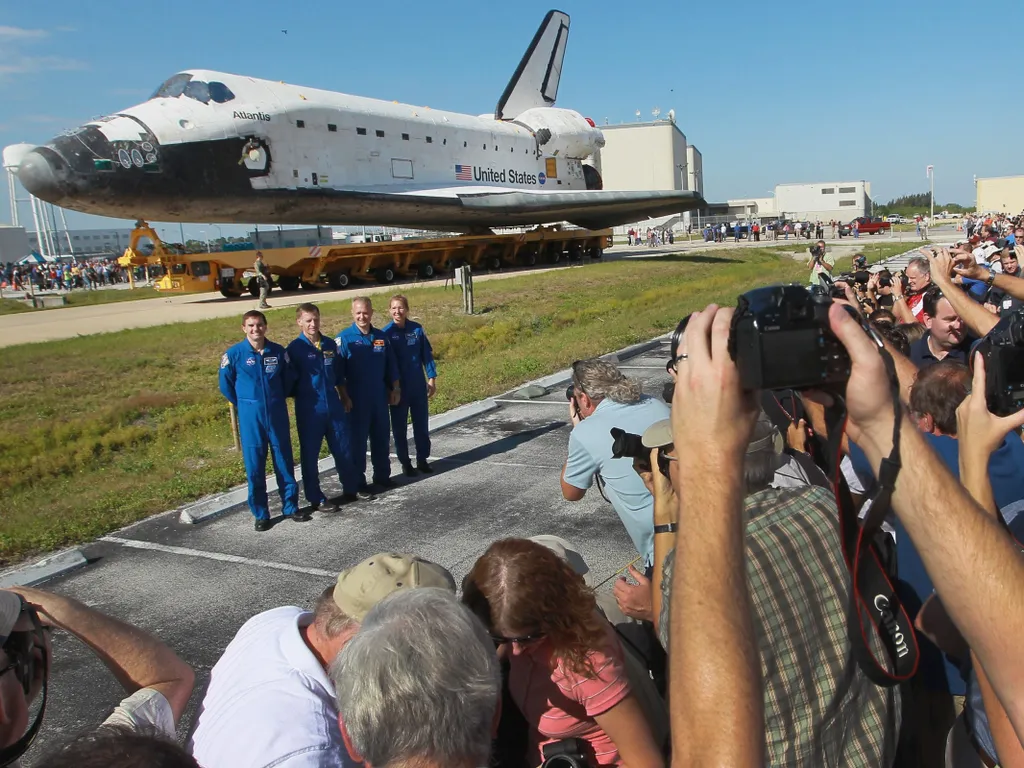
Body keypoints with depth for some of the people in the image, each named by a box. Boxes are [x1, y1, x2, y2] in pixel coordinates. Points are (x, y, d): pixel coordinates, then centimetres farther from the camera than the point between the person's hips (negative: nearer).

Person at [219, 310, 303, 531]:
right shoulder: (234, 354, -7)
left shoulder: (279, 352, -2)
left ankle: (291, 506, 23)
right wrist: (244, 404, 8)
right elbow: (226, 384, 5)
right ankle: (260, 513, 16)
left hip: (278, 416, 2)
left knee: (284, 461, 9)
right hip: (250, 418, -2)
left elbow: (288, 379, 13)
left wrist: (277, 400, 12)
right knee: (254, 466, 4)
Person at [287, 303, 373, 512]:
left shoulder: (330, 344, 6)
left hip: (334, 406, 5)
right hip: (309, 410, -4)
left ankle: (351, 489, 28)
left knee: (343, 449, 13)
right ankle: (316, 499, 17)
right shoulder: (295, 348, -9)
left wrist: (345, 398, 17)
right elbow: (290, 380, -7)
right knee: (310, 454, 5)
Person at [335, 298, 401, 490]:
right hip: (357, 400, -4)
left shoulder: (381, 336, 6)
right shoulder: (344, 338, -7)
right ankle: (358, 481, 13)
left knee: (381, 438, 12)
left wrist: (396, 389, 9)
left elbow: (391, 365, 12)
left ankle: (382, 475, 26)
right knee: (357, 439, 3)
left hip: (380, 397, 4)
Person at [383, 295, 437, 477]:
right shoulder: (386, 333, -7)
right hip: (398, 387, -2)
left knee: (421, 424, 10)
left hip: (418, 386, 2)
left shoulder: (417, 329, -2)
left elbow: (427, 354, 4)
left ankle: (422, 459, 24)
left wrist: (432, 379, 2)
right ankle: (405, 462, 19)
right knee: (399, 426, 7)